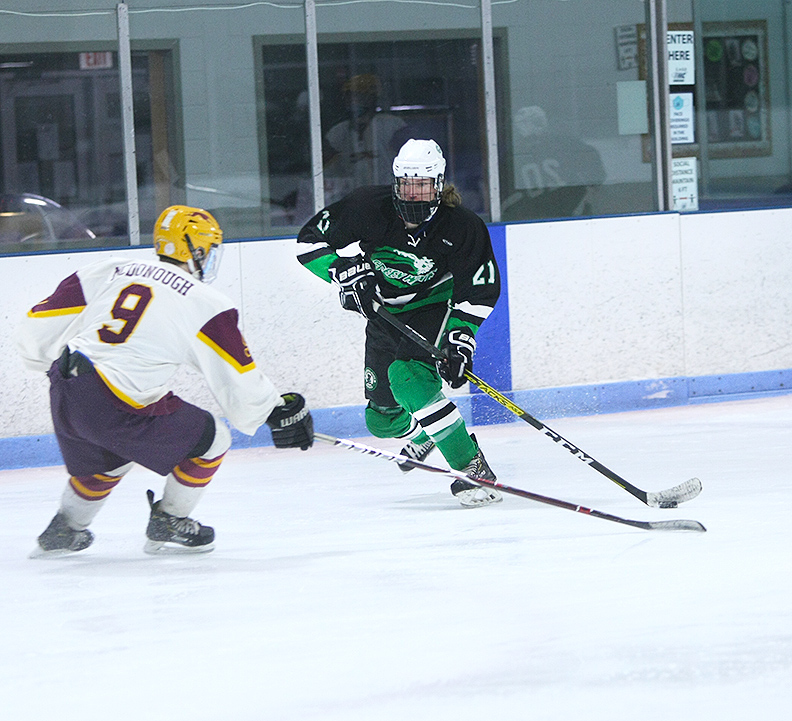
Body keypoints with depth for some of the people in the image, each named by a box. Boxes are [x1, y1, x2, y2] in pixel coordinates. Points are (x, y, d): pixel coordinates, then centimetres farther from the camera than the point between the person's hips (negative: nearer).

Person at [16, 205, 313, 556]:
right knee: (210, 440, 12)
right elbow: (239, 379, -1)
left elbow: (38, 327, 15)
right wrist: (278, 411, 14)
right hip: (116, 408, -7)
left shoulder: (109, 272, 12)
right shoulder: (204, 304, -2)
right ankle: (167, 525, 21)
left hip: (63, 395, 7)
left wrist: (52, 366, 35)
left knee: (108, 458, 35)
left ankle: (64, 531, 44)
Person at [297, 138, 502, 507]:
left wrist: (460, 340, -28)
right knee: (382, 419, 7)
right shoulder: (369, 207, -21)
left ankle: (473, 469, -29)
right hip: (385, 311, 4)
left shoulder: (462, 226, -24)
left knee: (409, 376, -32)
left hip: (436, 306, -4)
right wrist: (344, 271, -26)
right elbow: (311, 238, -11)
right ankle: (421, 433, 46)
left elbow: (480, 290, -16)